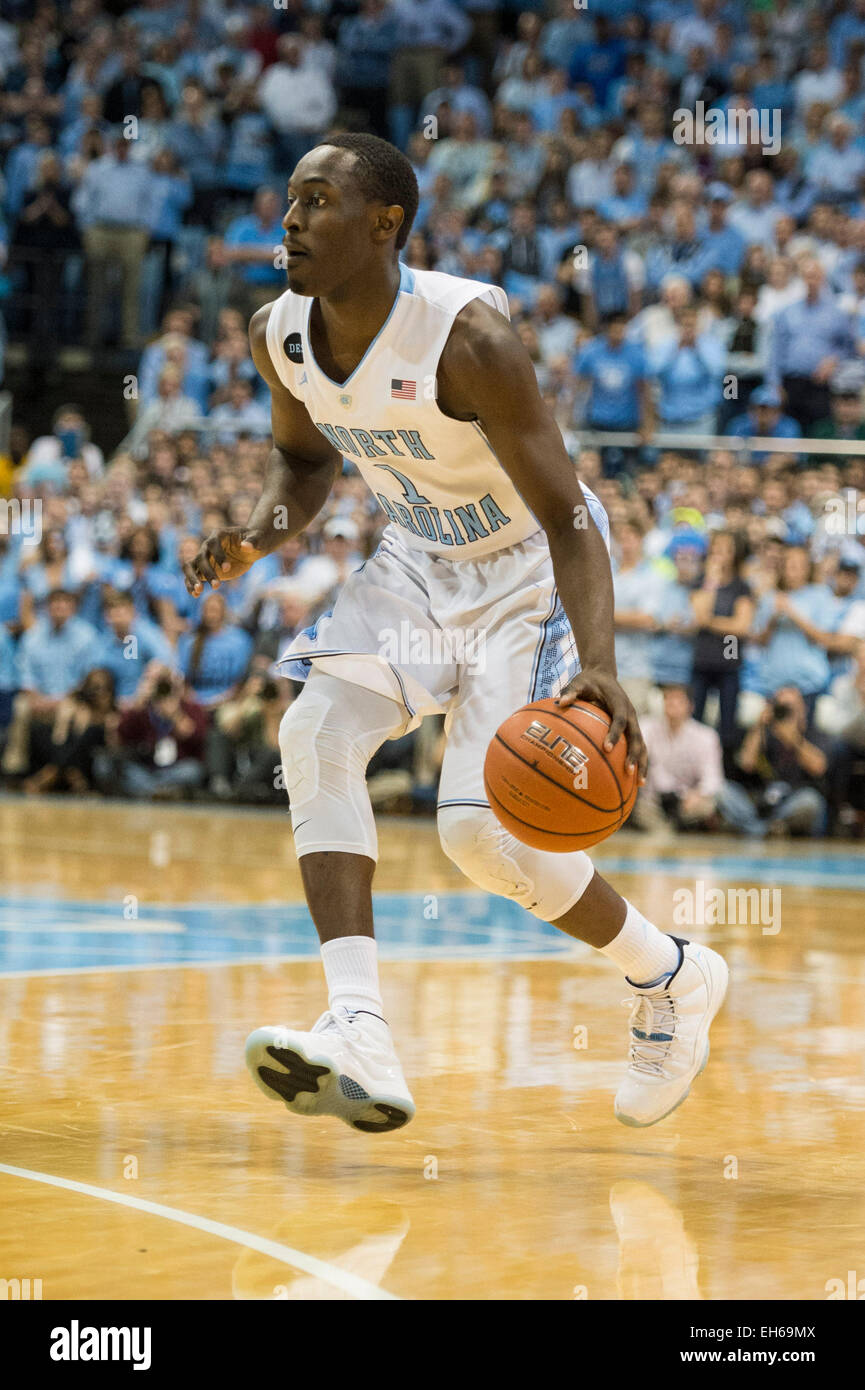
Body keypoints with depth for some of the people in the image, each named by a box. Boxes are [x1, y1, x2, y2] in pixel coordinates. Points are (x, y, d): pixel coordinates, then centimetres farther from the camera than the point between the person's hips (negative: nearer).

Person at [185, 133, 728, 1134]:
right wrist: (256, 539, -11)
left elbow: (567, 515, -31)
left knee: (480, 830, -13)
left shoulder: (466, 336, -31)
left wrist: (599, 667, -45)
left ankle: (673, 979, 15)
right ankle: (359, 1037, -25)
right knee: (314, 734, -18)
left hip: (529, 569, -6)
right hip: (420, 563, 6)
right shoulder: (279, 336, -10)